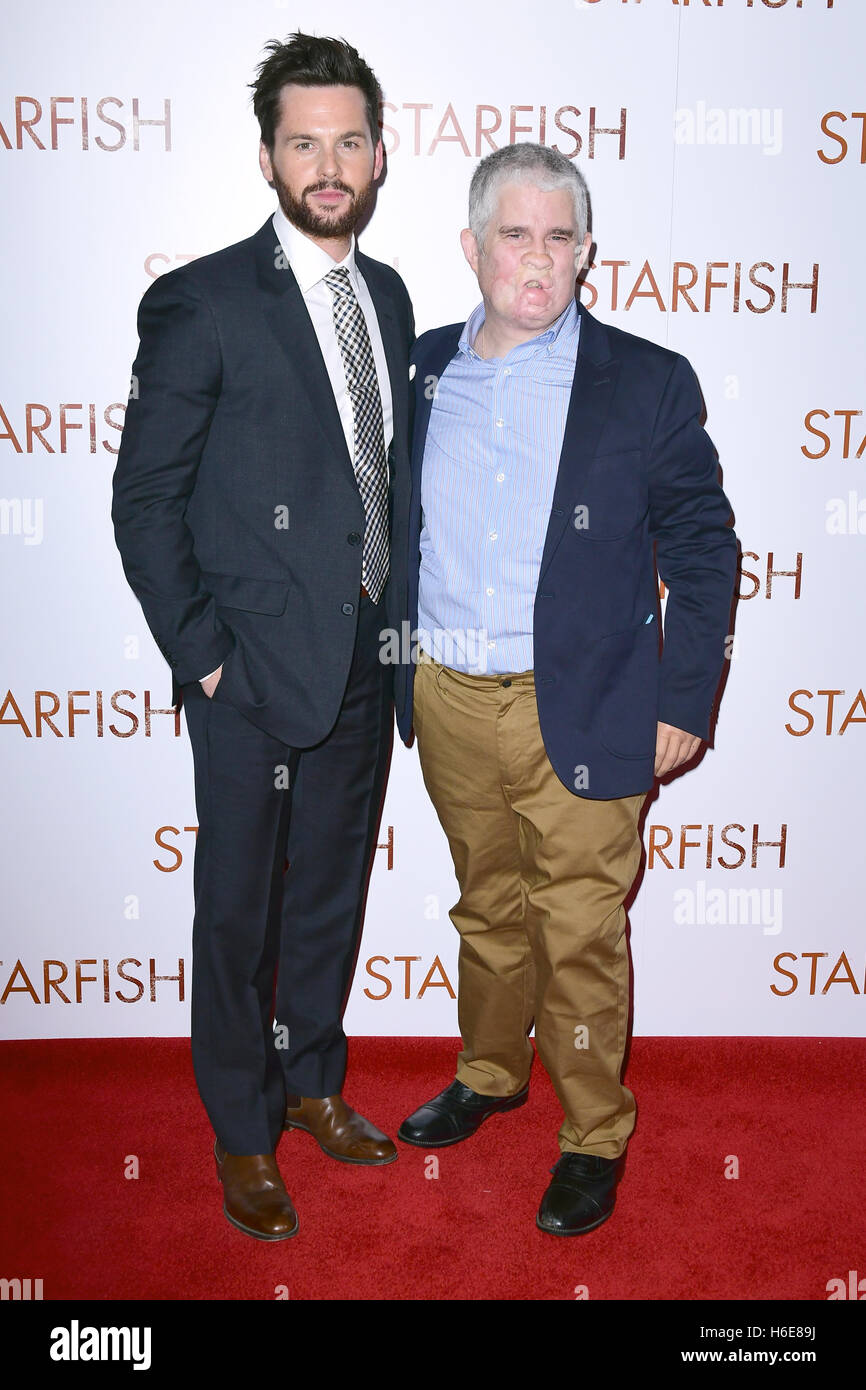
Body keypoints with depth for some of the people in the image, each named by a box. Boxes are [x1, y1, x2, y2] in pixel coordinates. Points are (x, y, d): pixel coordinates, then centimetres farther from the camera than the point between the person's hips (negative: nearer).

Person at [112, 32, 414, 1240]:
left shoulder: (389, 297, 10)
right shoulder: (201, 304, -10)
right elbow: (145, 500, -9)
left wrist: (397, 617, 8)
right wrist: (201, 656, -13)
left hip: (364, 672, 6)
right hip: (256, 678, -5)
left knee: (332, 896, 19)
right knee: (238, 914, 9)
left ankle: (311, 1082, 40)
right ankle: (243, 1138, 29)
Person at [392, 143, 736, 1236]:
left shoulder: (648, 384, -5)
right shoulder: (421, 370, 5)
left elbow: (703, 550, -3)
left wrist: (684, 702, -6)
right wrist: (400, 669, 12)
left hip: (577, 714, -3)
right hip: (447, 702, 4)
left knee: (580, 934, 7)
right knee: (487, 907, 21)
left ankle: (594, 1136, 28)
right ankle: (489, 1075, 43)